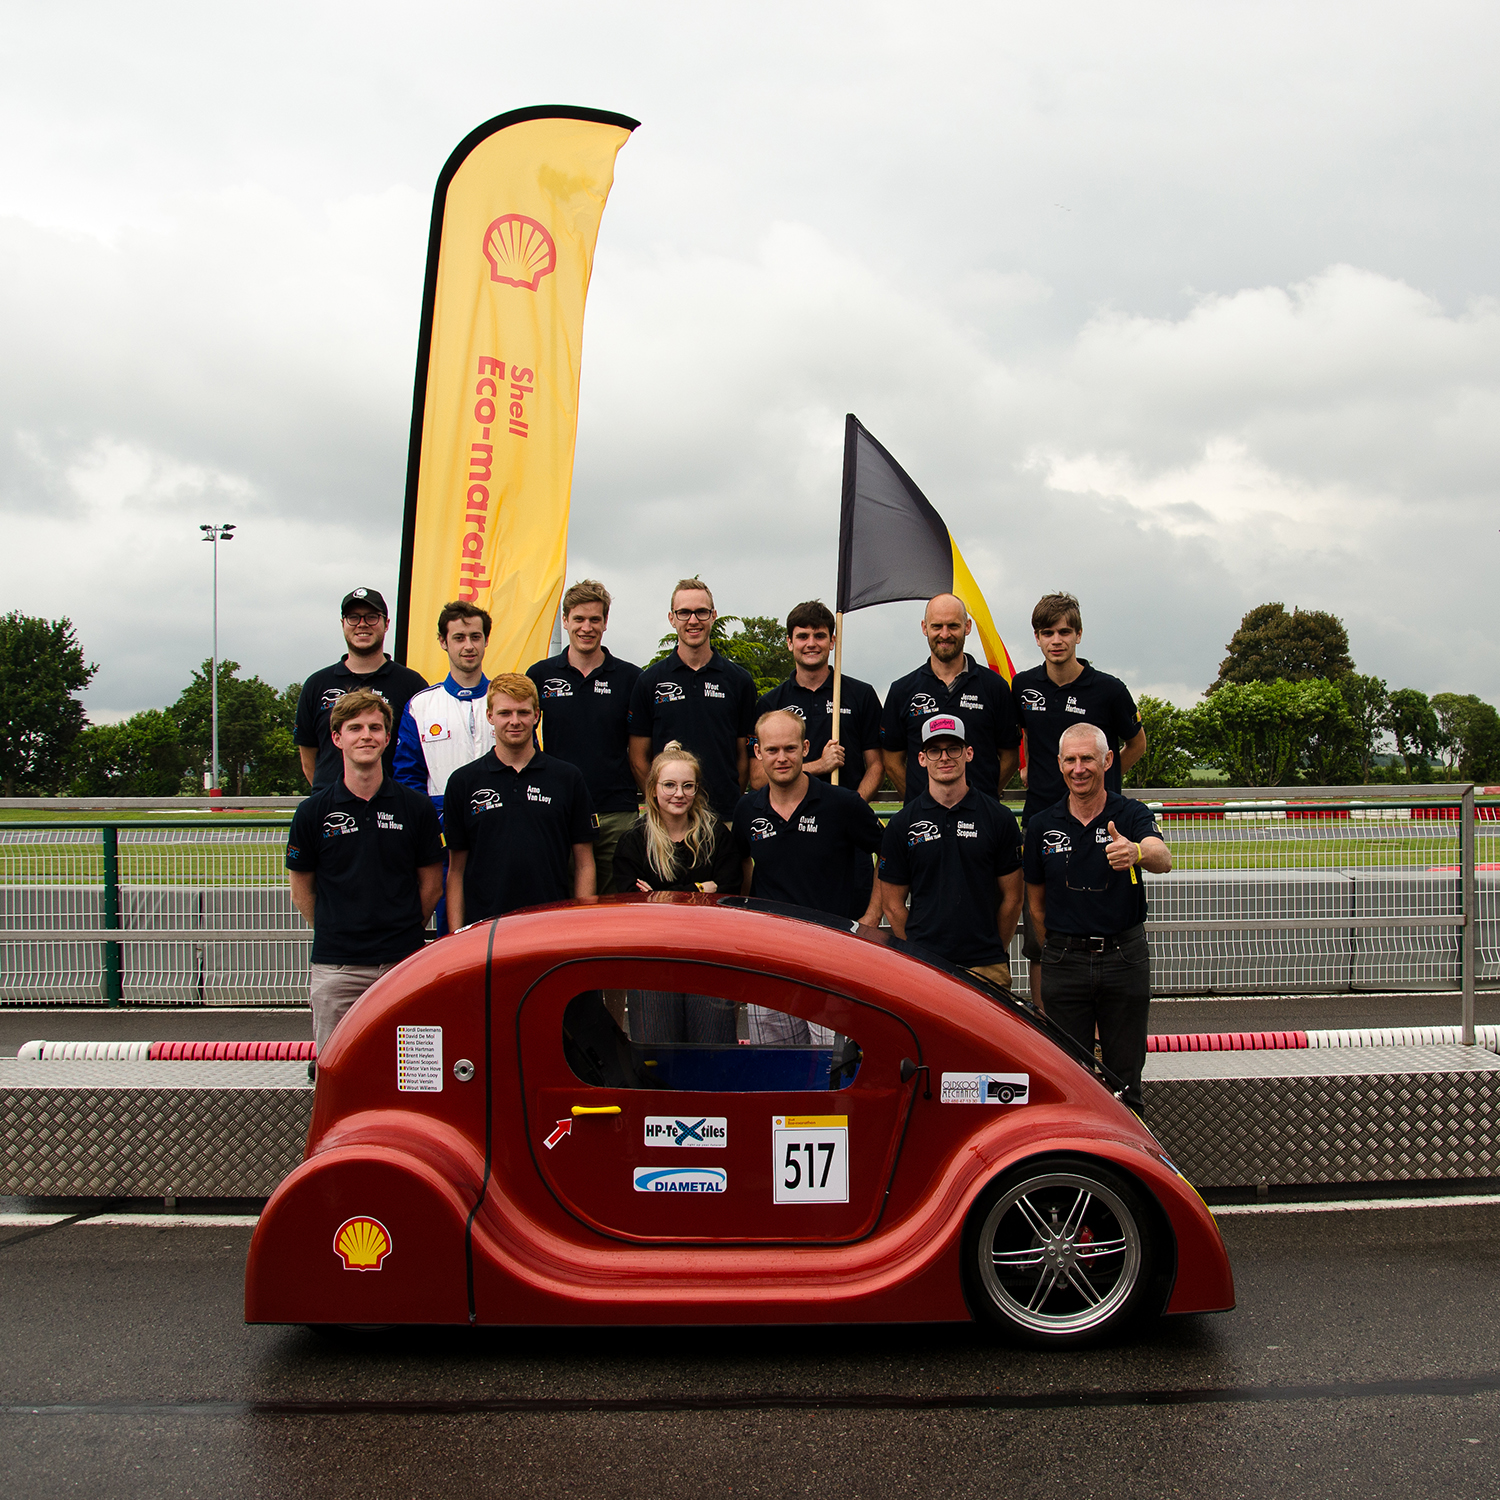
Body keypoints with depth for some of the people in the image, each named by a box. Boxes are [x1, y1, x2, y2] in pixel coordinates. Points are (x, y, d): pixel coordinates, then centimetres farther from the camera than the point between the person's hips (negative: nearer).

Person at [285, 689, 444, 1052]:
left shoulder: (416, 807, 3)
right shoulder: (313, 811, 2)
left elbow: (431, 885, 10)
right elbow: (301, 889, 10)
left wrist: (402, 931, 8)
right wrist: (336, 934, 9)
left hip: (403, 964, 0)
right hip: (336, 967, 0)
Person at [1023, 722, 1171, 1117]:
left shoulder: (1132, 815, -5)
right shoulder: (1042, 826, 1)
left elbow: (1162, 858, -28)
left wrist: (1135, 851, -50)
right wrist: (1056, 951, 8)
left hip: (1125, 957, -1)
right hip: (1065, 961, 1)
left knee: (1124, 1074, 10)